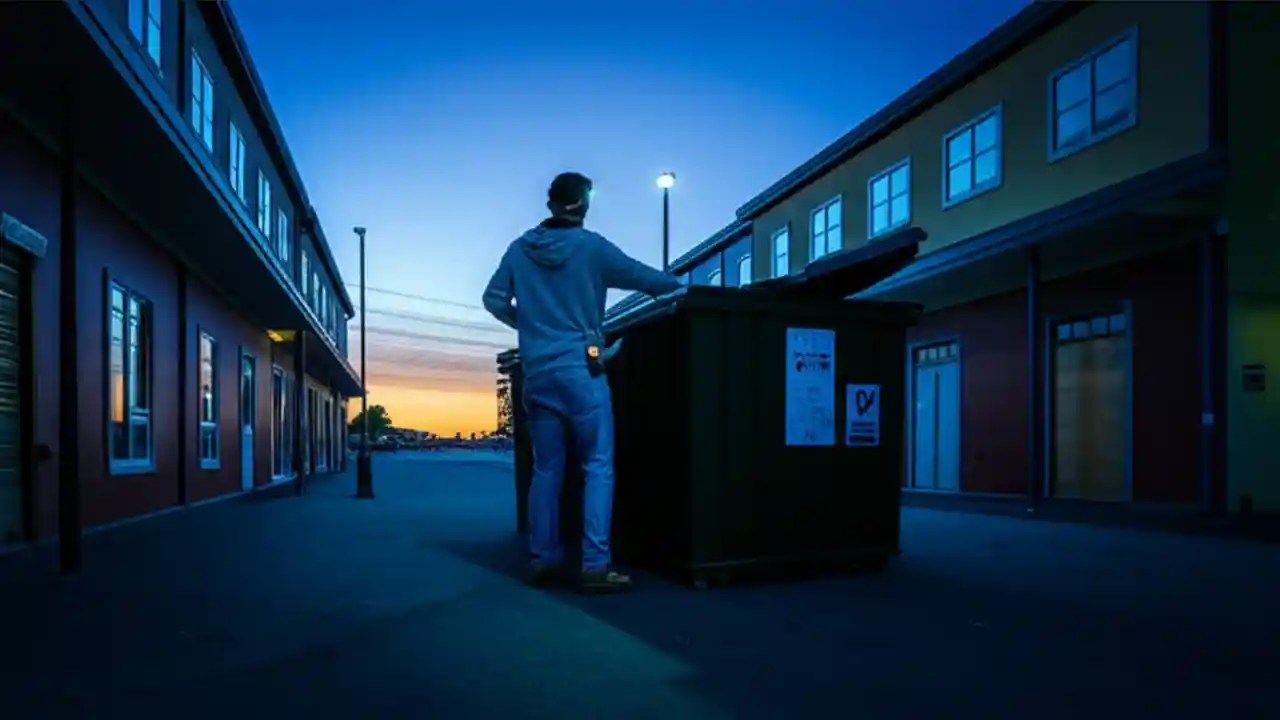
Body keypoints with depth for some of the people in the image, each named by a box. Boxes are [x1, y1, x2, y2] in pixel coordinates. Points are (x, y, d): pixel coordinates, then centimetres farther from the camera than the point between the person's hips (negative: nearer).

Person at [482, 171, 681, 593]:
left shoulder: (521, 249, 9)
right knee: (598, 467, -3)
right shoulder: (591, 246, -3)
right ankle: (595, 566, -7)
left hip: (536, 373, 5)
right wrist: (678, 284, 22)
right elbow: (642, 278, 3)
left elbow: (494, 300, 12)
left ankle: (544, 561, 13)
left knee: (546, 470, 10)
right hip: (580, 369, -5)